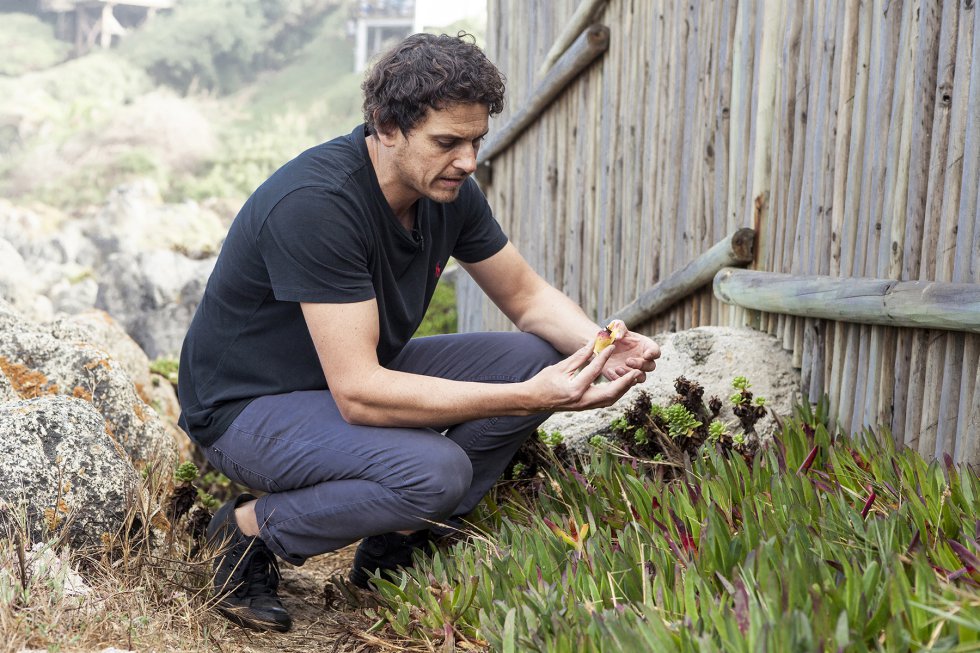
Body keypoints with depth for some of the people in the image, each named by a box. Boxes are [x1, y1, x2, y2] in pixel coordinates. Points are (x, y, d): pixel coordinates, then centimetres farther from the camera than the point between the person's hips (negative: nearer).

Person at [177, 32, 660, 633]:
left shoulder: (448, 190, -7)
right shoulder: (315, 204, -31)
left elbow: (528, 296, 5)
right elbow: (359, 394, -35)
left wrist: (600, 347, -18)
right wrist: (528, 399, -38)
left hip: (363, 375, 8)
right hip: (250, 404, -8)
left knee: (535, 357, -7)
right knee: (436, 471, -33)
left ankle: (393, 548, 2)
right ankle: (252, 531, -5)